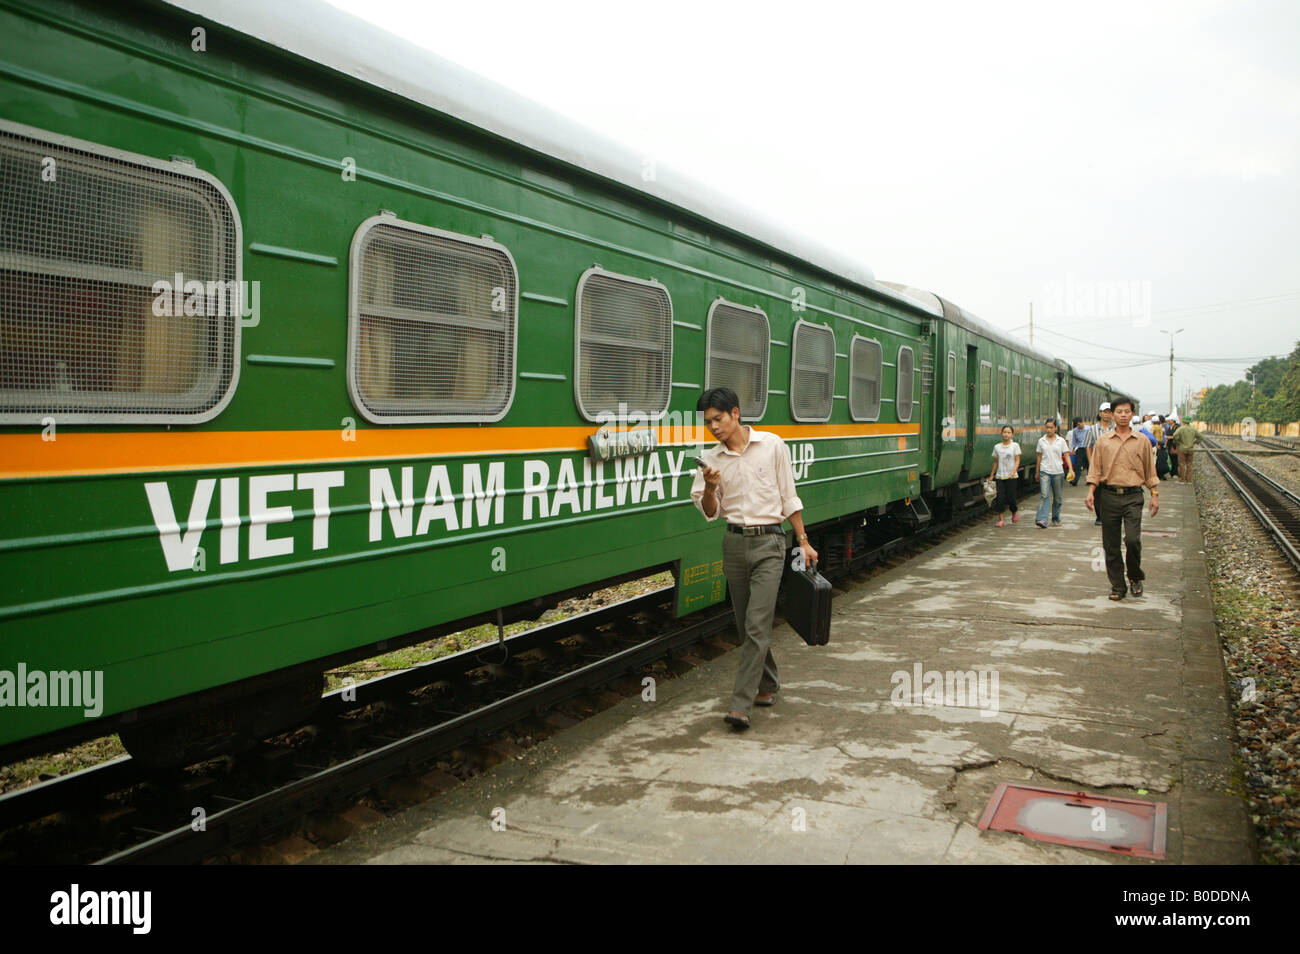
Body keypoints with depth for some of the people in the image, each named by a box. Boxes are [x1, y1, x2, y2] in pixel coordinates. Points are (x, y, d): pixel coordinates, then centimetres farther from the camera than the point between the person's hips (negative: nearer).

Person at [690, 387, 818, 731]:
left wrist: (803, 542, 3)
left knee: (756, 625, -11)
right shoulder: (712, 459, 4)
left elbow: (788, 498, 4)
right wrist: (709, 487, -17)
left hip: (768, 541, -4)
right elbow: (710, 512, 3)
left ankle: (741, 704, -10)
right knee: (746, 625, 12)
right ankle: (768, 685, 33)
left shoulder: (772, 445, -2)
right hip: (734, 543, 4)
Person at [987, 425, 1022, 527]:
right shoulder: (997, 447, 8)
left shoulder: (1015, 446, 0)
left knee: (1010, 498, -3)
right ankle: (1000, 520, -2)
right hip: (1000, 476, 2)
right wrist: (991, 475, 16)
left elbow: (1017, 461, -4)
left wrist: (1013, 472, -19)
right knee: (1000, 498, -6)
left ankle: (1015, 511, 28)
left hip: (1012, 477, -2)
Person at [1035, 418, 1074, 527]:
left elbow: (1066, 455, 3)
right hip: (1045, 472, -1)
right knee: (1044, 495, -14)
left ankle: (1056, 519, 22)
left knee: (1058, 497, 7)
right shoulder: (1041, 441, 7)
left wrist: (1071, 469, -9)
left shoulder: (1061, 440, 4)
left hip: (1058, 472, 1)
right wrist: (1037, 472, 16)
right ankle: (1041, 519, -22)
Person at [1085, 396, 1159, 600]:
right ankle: (1117, 586, 14)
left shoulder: (1142, 441, 6)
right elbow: (1095, 471, 7)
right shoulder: (1103, 442, 7)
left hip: (1133, 496, -1)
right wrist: (1091, 492, -5)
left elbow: (1150, 471, 11)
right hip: (1109, 495, 1)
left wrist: (1155, 495, 6)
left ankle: (1135, 577, 12)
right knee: (1111, 545, 3)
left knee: (1133, 539, -13)